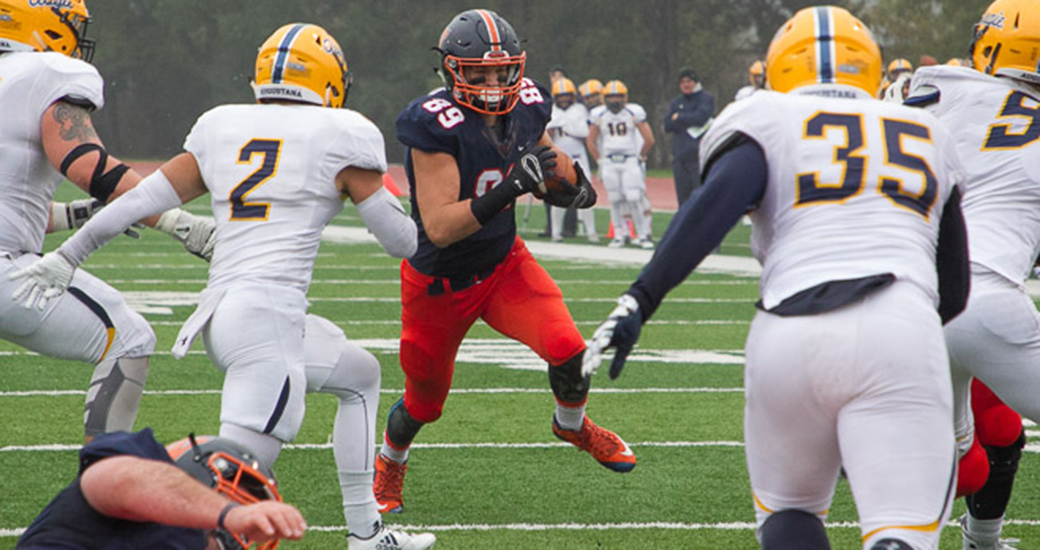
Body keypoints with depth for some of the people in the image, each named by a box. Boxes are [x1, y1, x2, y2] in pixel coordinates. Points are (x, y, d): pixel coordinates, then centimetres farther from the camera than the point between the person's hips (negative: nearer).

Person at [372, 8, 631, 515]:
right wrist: (509, 189, -45)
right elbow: (438, 228, -35)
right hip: (440, 282, -4)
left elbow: (549, 164, 10)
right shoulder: (437, 126, -30)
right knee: (424, 403, 13)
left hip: (504, 264, 4)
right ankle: (389, 464, 47)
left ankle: (572, 425, 16)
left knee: (567, 349, -18)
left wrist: (570, 184, -14)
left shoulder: (526, 107, -10)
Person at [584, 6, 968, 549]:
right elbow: (954, 293, 30)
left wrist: (639, 301, -11)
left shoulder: (771, 124, 14)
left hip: (790, 341, 0)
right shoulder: (925, 137, 26)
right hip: (899, 331, 0)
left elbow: (712, 208, -6)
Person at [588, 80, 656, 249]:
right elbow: (590, 141, 13)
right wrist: (600, 161, 10)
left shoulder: (634, 112, -4)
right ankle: (620, 235, 13)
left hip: (630, 161, -2)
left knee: (634, 199, -11)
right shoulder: (598, 115, 2)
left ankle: (643, 235, -4)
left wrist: (640, 157, 4)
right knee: (615, 200, 4)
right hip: (609, 163, 2)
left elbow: (649, 140, 2)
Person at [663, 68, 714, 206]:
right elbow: (668, 126, 4)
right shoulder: (675, 103, 18)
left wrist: (679, 118, -1)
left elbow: (701, 116, -14)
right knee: (683, 196, 6)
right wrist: (691, 121, -7)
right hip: (680, 156, 5)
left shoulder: (706, 99, 4)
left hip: (699, 155, -5)